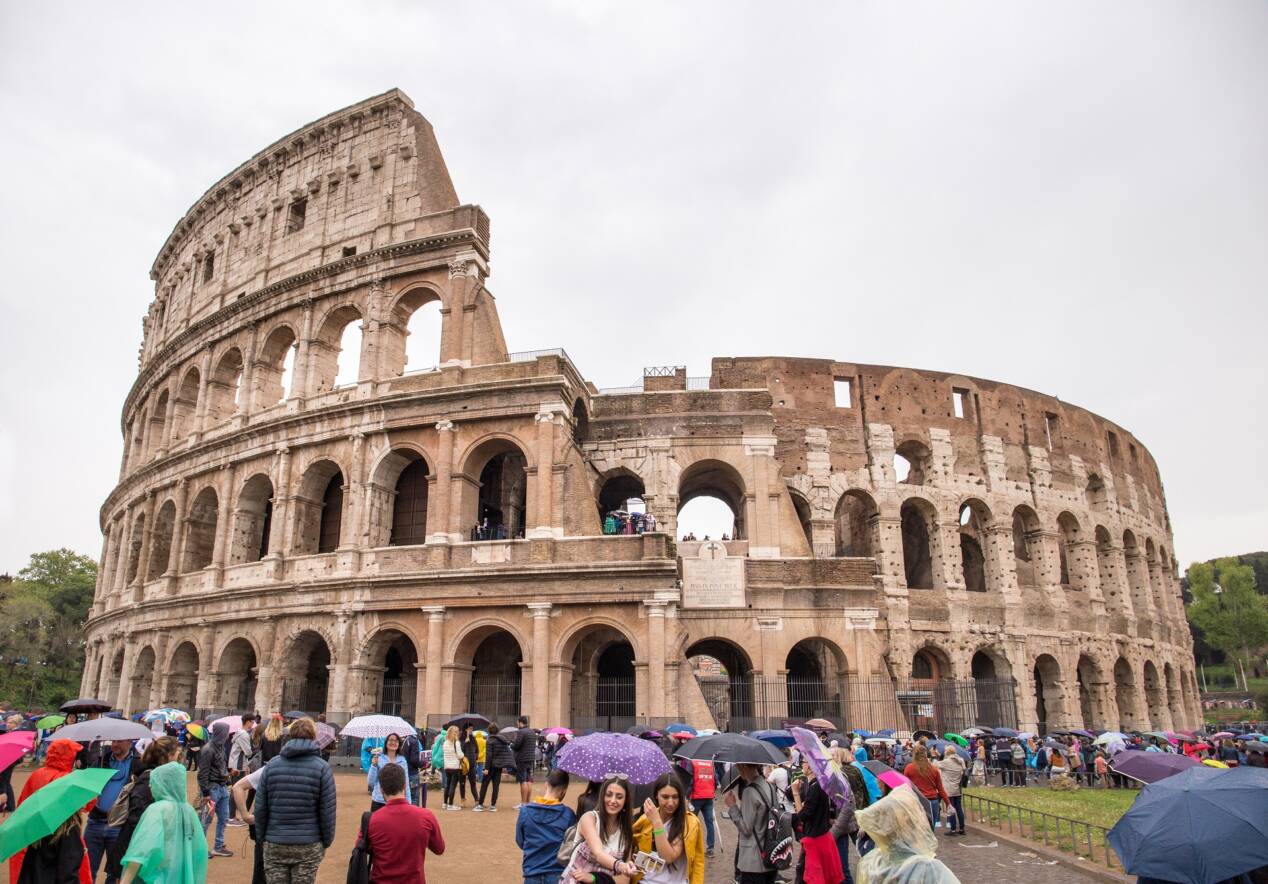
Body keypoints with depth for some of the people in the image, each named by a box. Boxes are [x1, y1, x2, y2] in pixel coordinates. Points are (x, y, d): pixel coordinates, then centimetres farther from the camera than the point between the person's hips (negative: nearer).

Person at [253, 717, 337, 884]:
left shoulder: (271, 765, 2)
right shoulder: (322, 767, -5)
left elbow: (260, 808, 2)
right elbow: (327, 811, -6)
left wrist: (262, 837, 13)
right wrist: (327, 841, 5)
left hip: (274, 845, 2)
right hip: (308, 846, -2)